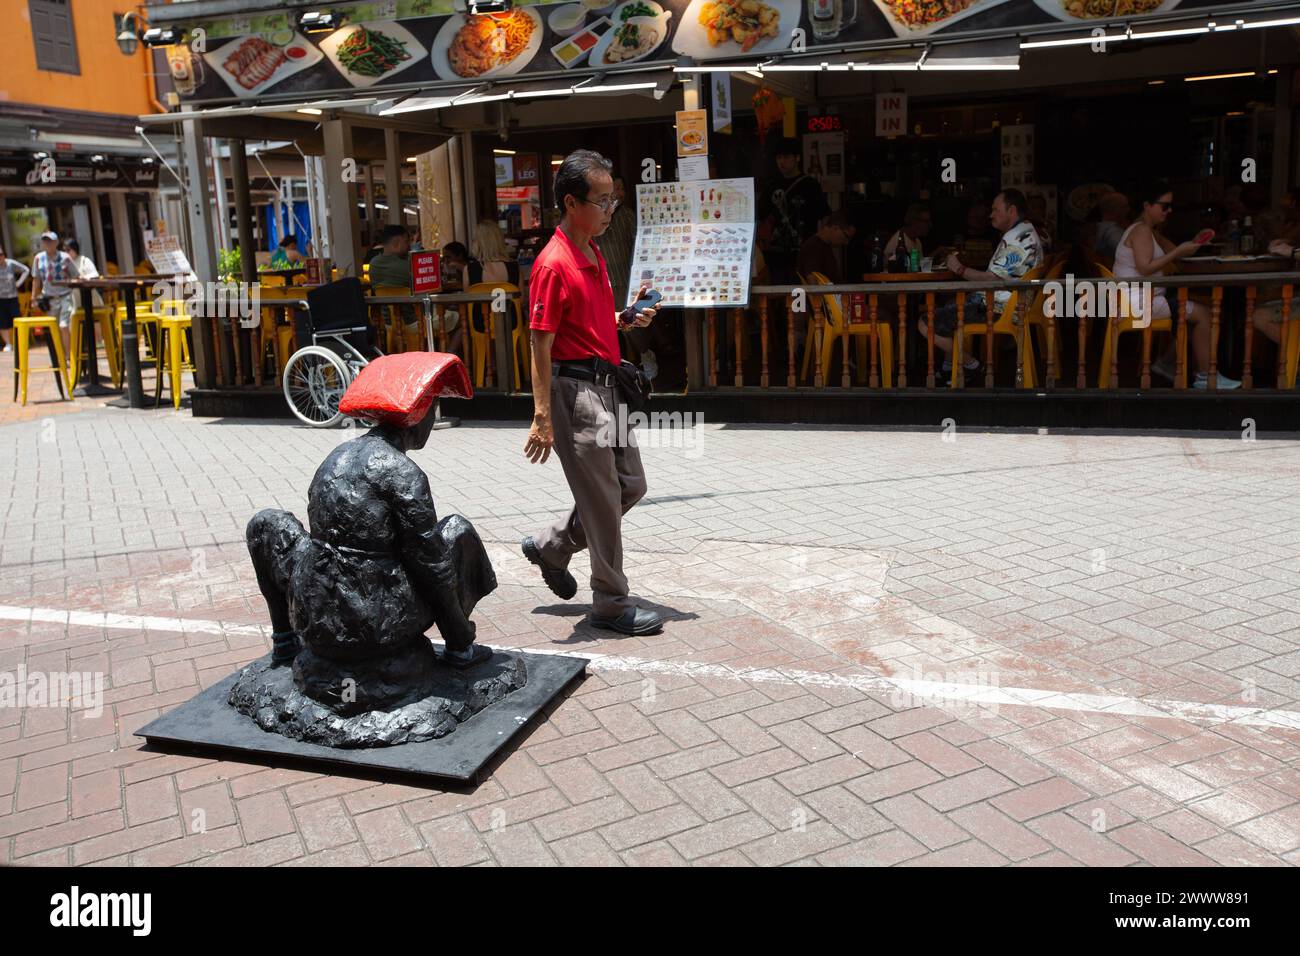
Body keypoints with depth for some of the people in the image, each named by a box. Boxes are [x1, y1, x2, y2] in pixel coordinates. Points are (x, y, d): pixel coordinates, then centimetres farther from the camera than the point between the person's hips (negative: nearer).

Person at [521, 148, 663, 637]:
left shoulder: (595, 254, 13)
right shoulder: (553, 264, -15)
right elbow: (541, 345, -18)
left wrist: (627, 318, 4)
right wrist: (543, 417, -21)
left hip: (606, 385, 10)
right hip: (575, 390, -9)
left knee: (631, 484, 16)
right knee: (603, 499, -1)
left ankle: (549, 546, 29)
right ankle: (611, 603, 13)